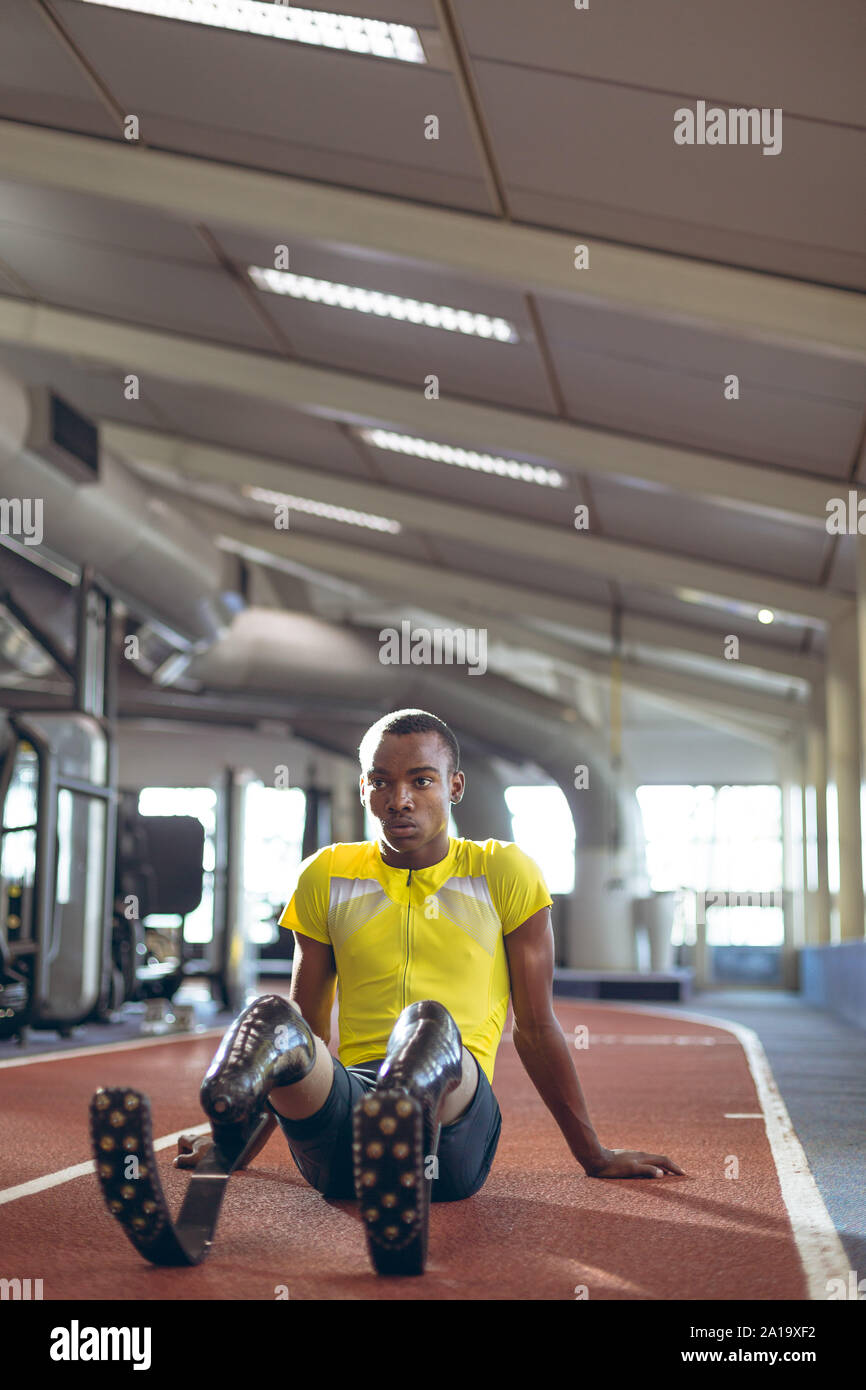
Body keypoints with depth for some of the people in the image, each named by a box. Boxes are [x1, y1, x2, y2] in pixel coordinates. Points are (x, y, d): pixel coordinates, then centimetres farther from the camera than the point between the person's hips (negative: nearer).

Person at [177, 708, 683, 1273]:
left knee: (431, 1023, -38)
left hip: (461, 1114, -2)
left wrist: (594, 1155, 17)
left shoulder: (504, 872, 11)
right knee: (273, 1024, -33)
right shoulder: (326, 877, 17)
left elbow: (535, 1027, 16)